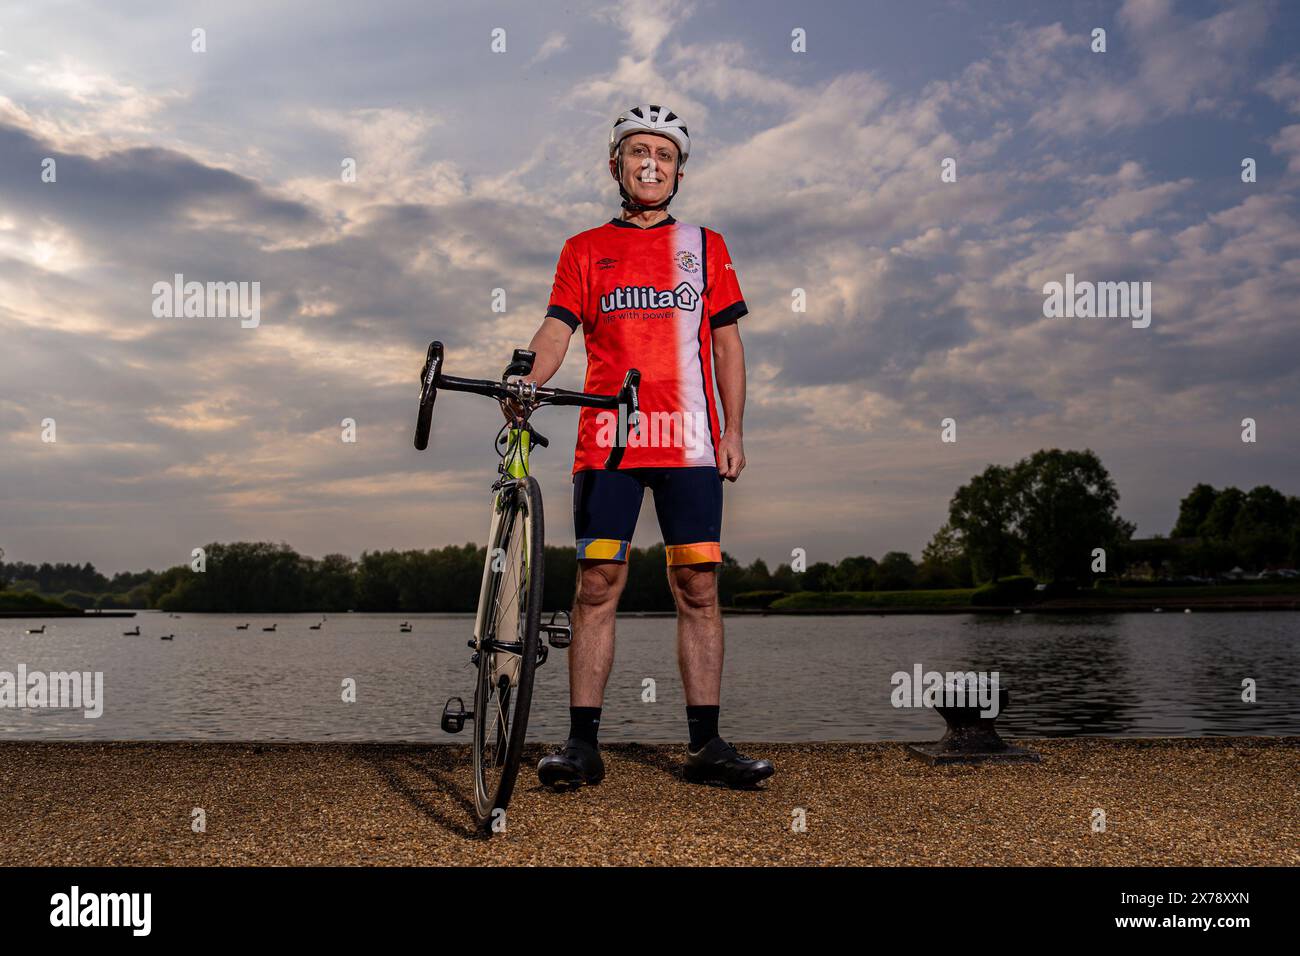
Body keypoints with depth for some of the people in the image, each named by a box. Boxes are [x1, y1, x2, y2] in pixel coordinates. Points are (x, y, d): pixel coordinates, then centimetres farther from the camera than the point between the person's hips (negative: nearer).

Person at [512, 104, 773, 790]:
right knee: (597, 584, -3)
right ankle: (582, 745, 3)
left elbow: (727, 343, 13)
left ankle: (705, 745, 6)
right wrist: (524, 385, -19)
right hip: (606, 438, 0)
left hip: (690, 442, 1)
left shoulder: (704, 246, 16)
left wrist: (733, 430, 4)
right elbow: (556, 330, 2)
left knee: (698, 586, -1)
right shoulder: (584, 250, 14)